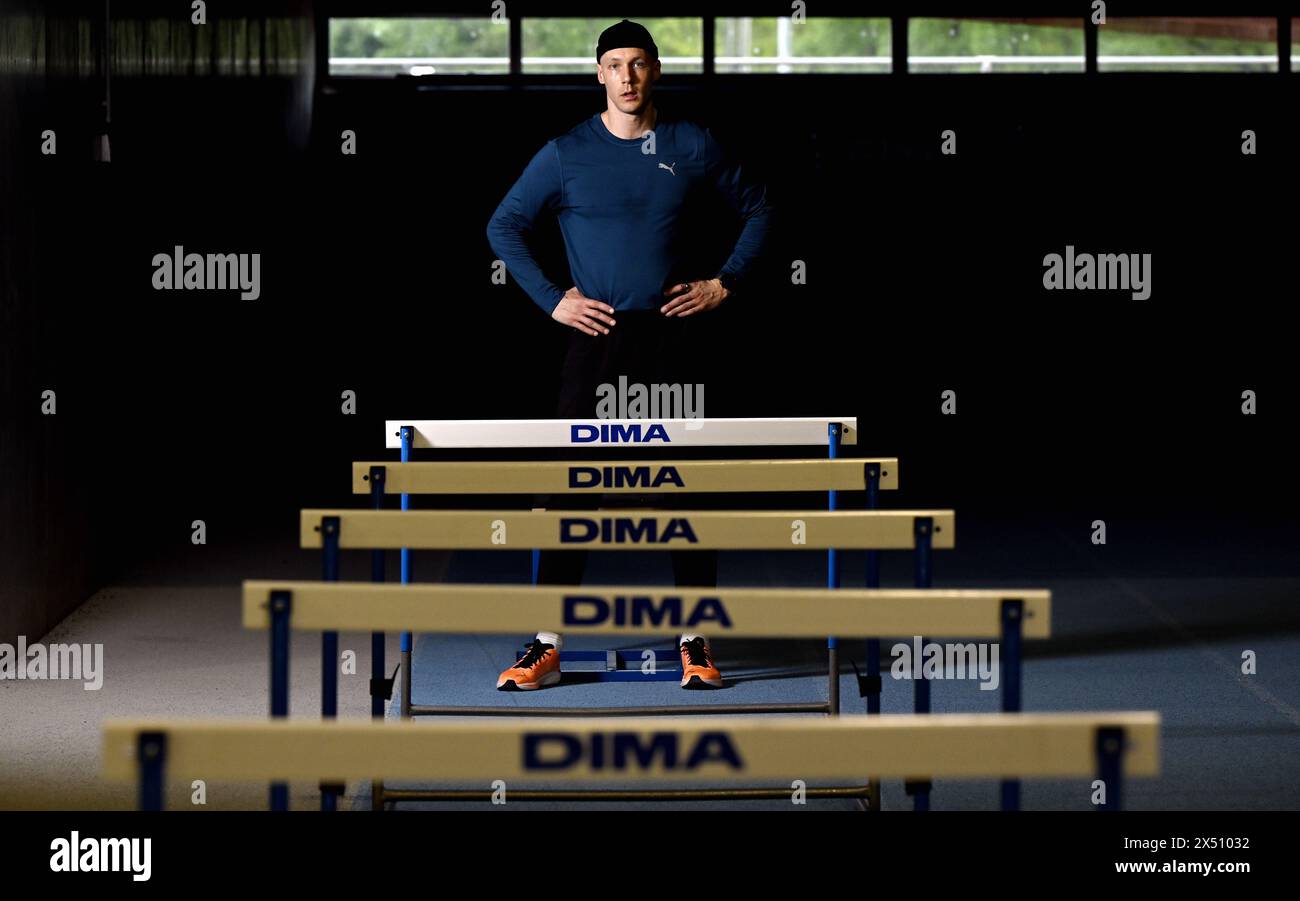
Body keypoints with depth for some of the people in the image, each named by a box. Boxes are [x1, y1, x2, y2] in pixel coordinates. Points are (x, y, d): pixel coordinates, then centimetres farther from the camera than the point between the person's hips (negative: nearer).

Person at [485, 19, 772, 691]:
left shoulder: (691, 147, 5)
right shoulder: (566, 154, 2)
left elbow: (756, 207, 17)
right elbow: (504, 228, 9)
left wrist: (726, 283, 7)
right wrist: (552, 300, 1)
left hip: (670, 335, 1)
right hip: (595, 338, -1)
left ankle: (696, 641, 9)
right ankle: (547, 645, 0)